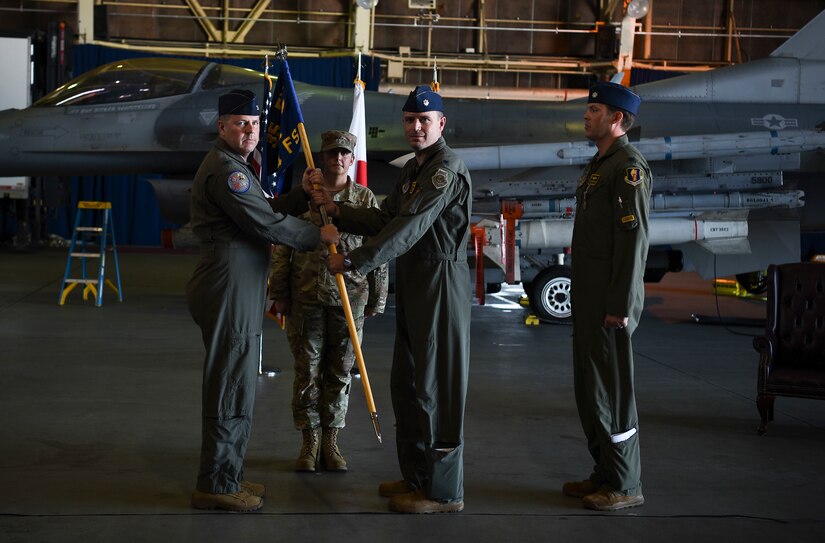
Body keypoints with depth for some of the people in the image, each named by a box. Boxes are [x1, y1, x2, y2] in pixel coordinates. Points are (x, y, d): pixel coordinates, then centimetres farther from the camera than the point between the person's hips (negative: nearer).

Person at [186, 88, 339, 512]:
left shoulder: (234, 165, 21)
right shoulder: (225, 168, -15)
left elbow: (265, 210, 23)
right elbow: (265, 224, -19)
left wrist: (304, 195, 12)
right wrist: (318, 236, -9)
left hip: (237, 292, 11)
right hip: (228, 291, -11)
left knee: (233, 386, 17)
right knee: (230, 388, -6)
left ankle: (225, 477, 26)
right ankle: (216, 485, 1)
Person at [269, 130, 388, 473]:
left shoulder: (365, 199, 4)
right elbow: (282, 249, 5)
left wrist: (377, 299, 4)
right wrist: (279, 294, 2)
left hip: (350, 300, 0)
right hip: (306, 298, 0)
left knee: (339, 374, 7)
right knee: (307, 373, 4)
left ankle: (331, 442, 18)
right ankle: (309, 442, 15)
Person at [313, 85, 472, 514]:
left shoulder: (447, 168, -16)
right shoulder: (413, 169, 16)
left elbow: (410, 227, -25)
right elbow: (386, 218, 15)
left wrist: (354, 261, -27)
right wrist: (338, 211, 3)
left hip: (441, 279, -10)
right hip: (413, 282, 10)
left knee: (436, 385, -5)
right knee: (406, 383, 16)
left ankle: (443, 490, 4)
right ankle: (417, 476, 28)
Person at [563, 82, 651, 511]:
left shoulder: (629, 166, -13)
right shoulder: (598, 165, 18)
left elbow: (634, 238, -19)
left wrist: (620, 305, -22)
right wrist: (582, 296, 19)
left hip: (609, 302, -10)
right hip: (587, 298, 10)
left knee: (611, 389, -5)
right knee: (588, 388, 14)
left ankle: (625, 484, 4)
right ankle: (604, 472, 23)